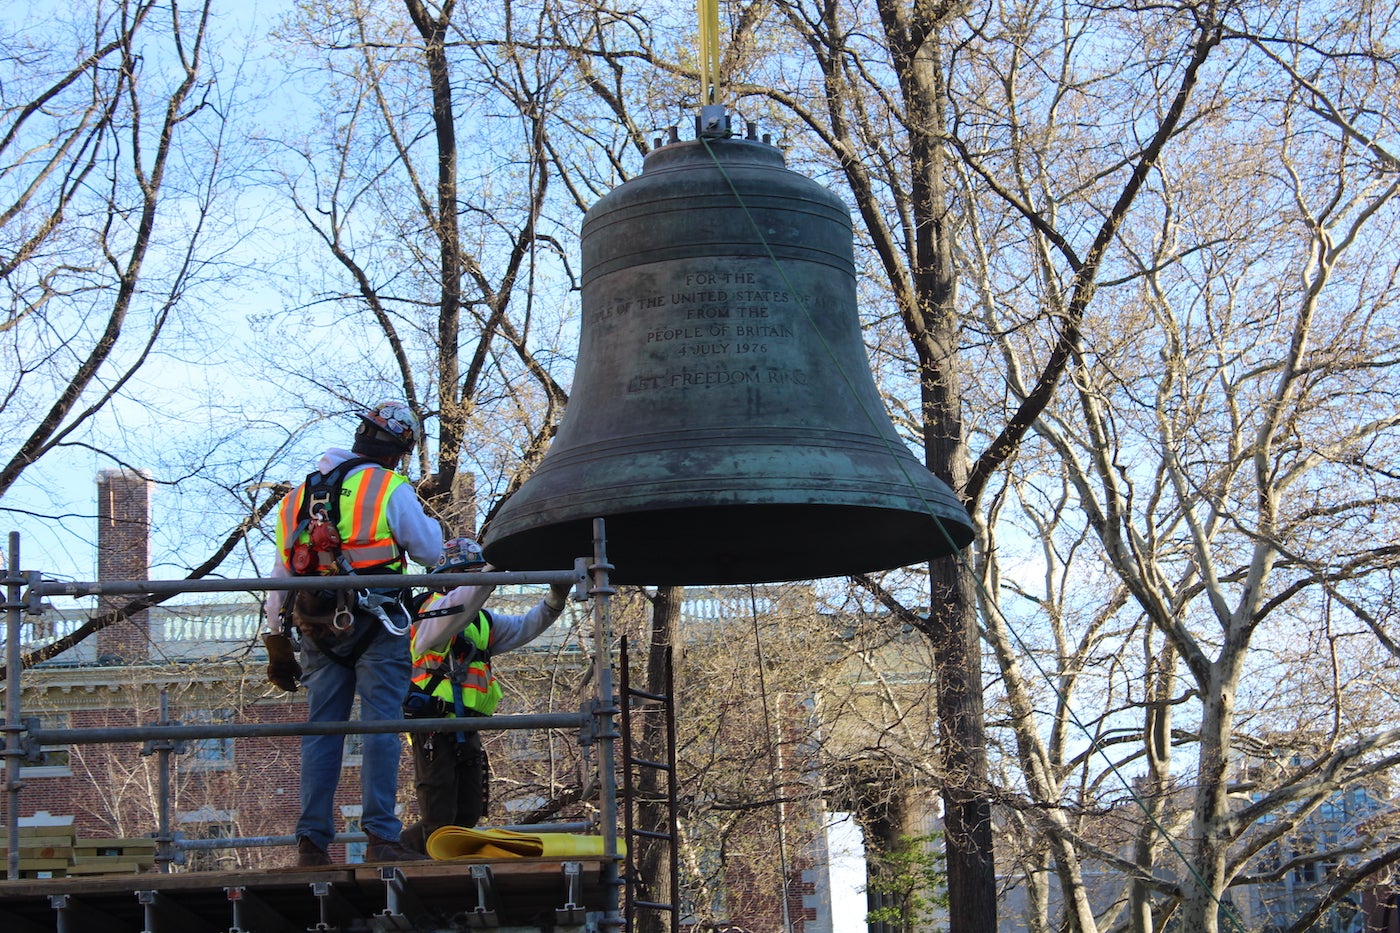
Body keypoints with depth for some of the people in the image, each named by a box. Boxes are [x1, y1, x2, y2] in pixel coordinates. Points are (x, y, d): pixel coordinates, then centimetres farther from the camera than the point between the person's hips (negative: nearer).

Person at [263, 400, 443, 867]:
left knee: (321, 730, 8)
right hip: (375, 626, -5)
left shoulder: (299, 495, 16)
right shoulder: (390, 489, -3)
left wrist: (277, 643, 19)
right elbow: (430, 552, 1)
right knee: (381, 727, -3)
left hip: (317, 630, 5)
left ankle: (312, 843, 7)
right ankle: (380, 838, -8)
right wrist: (429, 520, 23)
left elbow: (281, 575, 16)